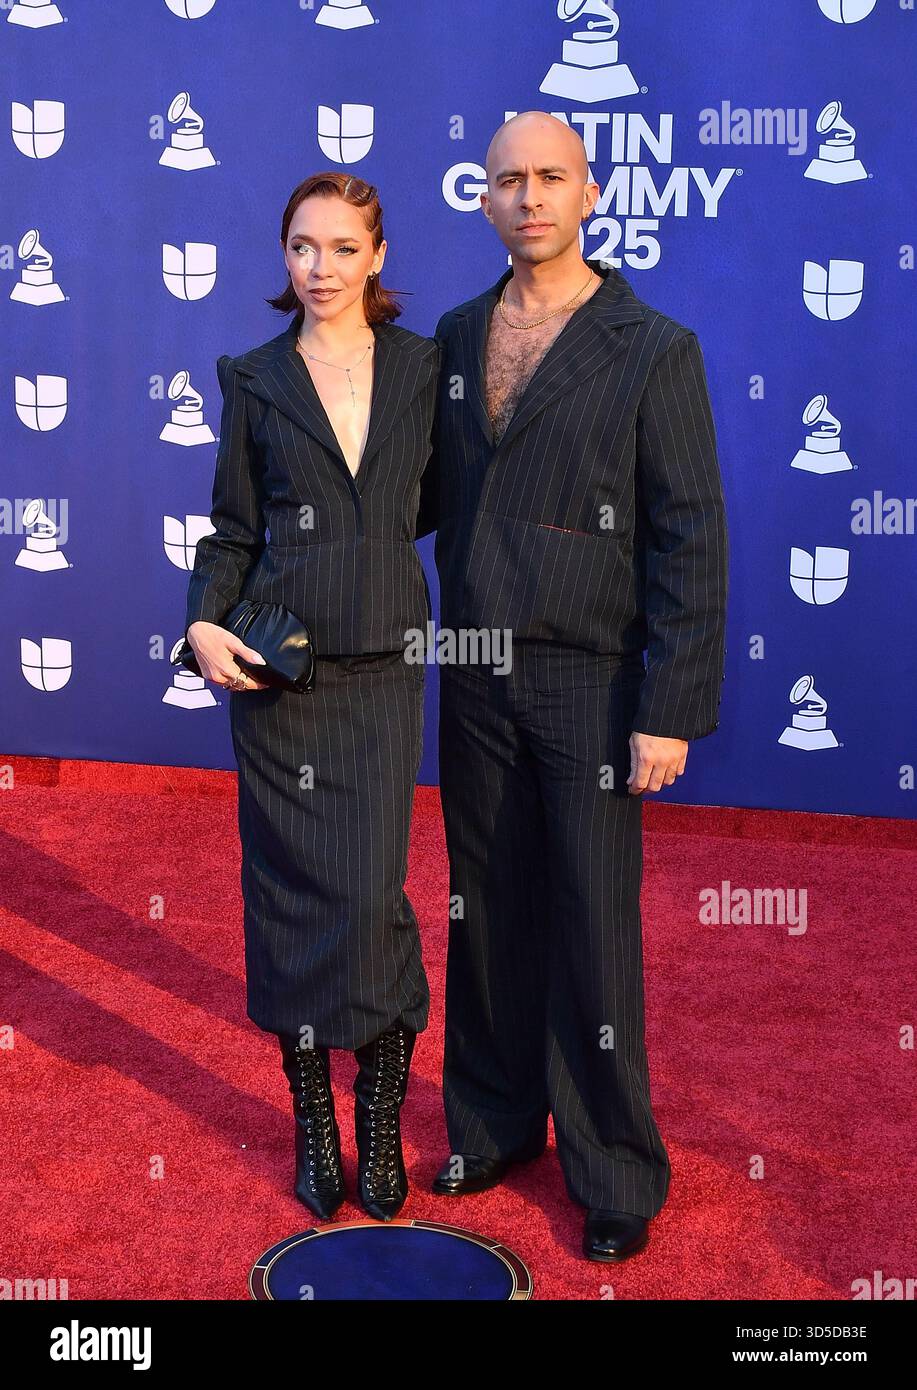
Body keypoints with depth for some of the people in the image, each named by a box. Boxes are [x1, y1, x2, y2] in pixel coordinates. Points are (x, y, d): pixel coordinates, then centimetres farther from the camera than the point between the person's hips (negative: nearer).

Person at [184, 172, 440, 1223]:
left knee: (373, 891, -6)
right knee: (288, 886, 4)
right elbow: (232, 532, 6)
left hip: (384, 663, 0)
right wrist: (205, 624, -9)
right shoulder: (255, 380, 5)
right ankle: (311, 1120, 19)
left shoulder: (422, 366, 6)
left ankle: (380, 1120, 14)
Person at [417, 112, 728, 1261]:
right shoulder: (456, 334, 8)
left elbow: (689, 542, -10)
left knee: (594, 933, 3)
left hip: (588, 682, -5)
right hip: (474, 679, 5)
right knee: (485, 916, 15)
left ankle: (616, 1175, 20)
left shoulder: (654, 350, -7)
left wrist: (674, 715, -14)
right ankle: (495, 1129, 33)